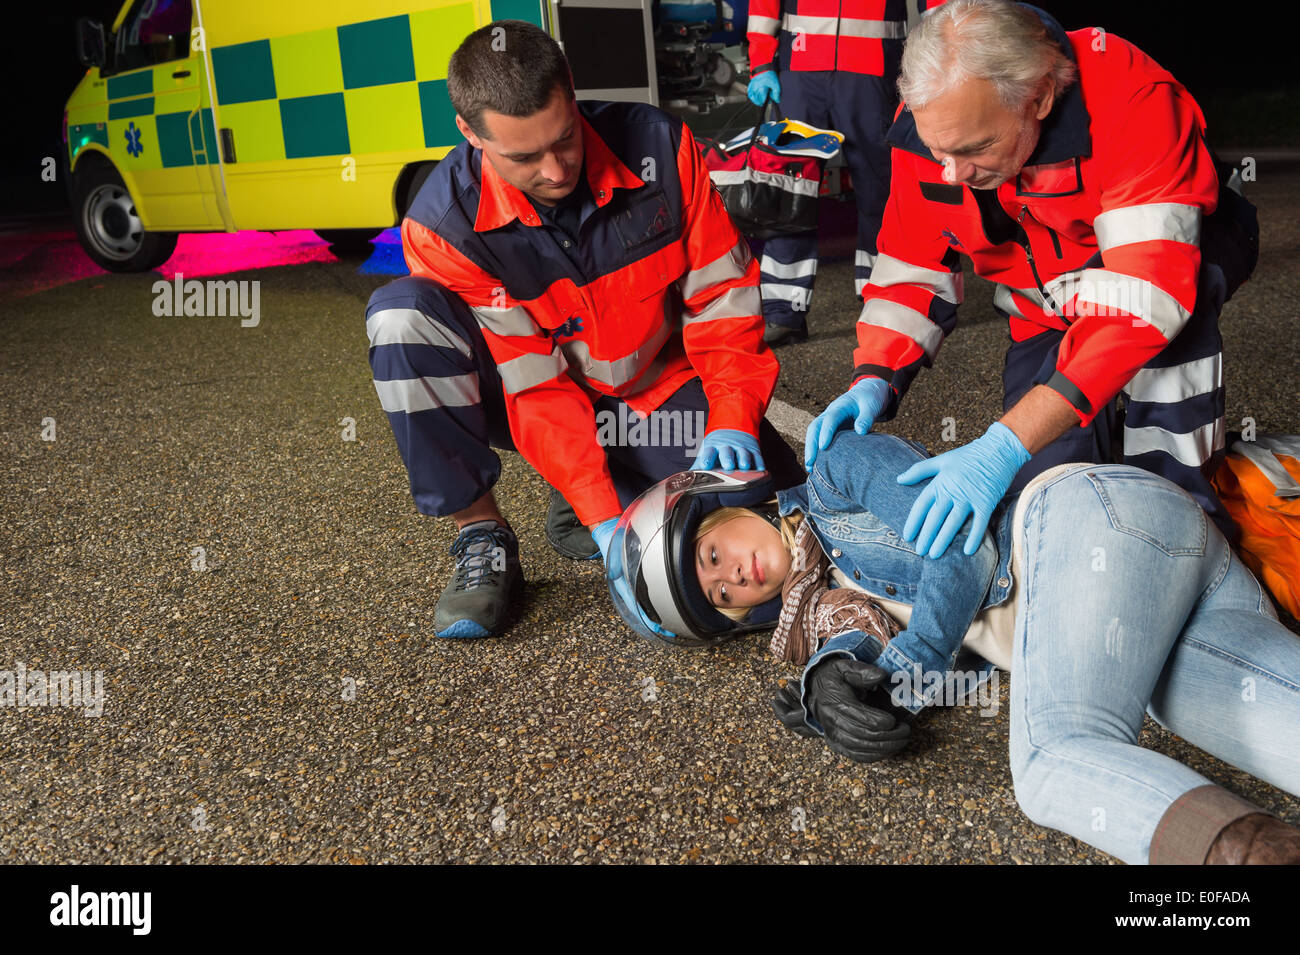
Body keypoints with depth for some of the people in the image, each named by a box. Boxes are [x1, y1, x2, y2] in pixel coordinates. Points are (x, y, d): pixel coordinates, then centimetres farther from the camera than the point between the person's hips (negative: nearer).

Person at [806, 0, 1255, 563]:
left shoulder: (1134, 98, -36)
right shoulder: (932, 121, -20)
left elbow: (1143, 294, -43)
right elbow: (912, 267, -8)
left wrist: (1006, 443, -50)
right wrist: (874, 380, -26)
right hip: (1044, 319, 4)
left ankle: (1177, 498, -17)